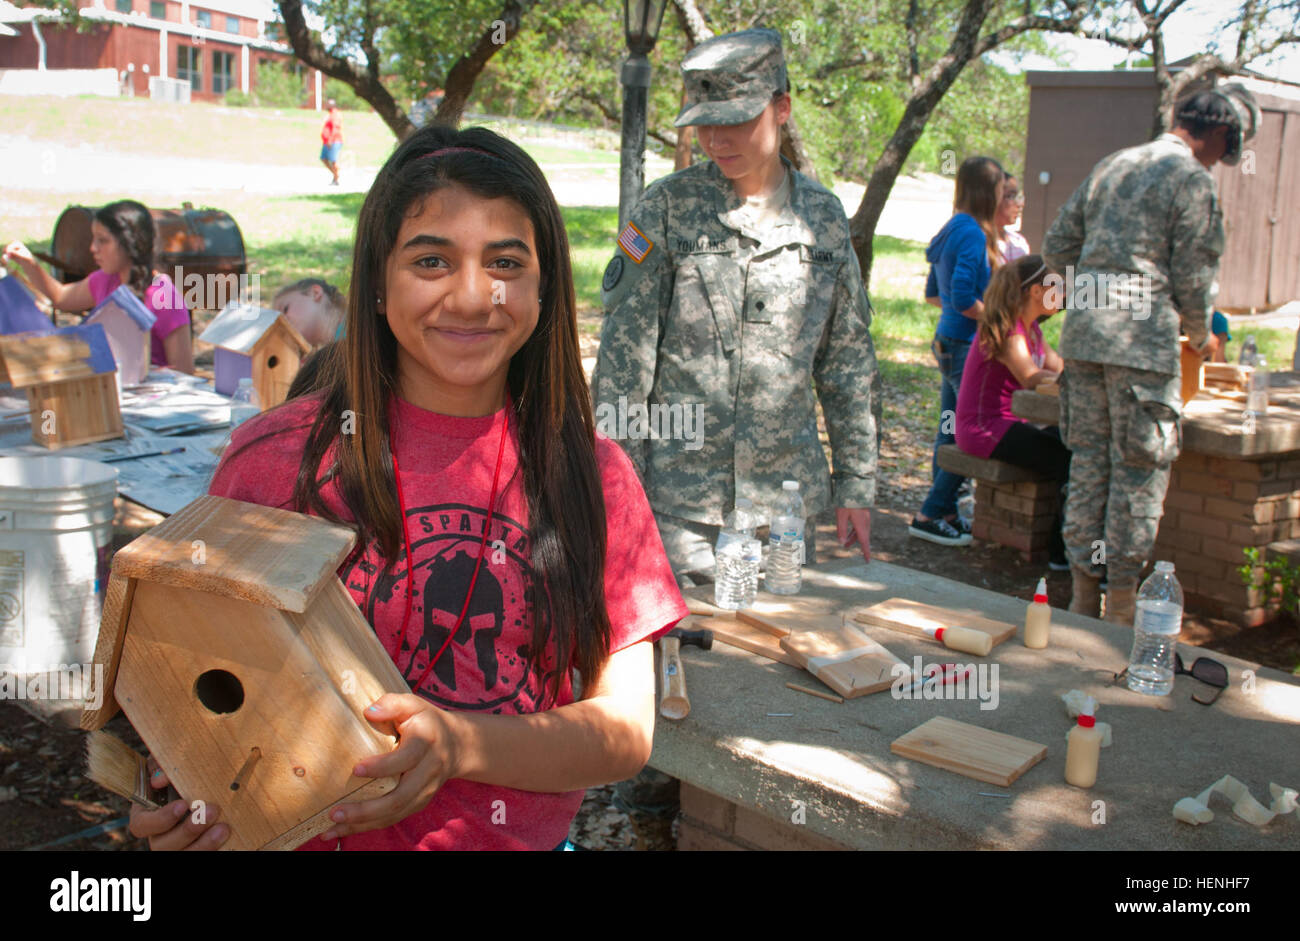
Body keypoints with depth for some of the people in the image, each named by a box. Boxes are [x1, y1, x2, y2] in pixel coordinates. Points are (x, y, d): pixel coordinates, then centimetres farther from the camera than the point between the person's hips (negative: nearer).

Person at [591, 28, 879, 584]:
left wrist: (856, 486, 10)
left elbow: (849, 362, 11)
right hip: (678, 501, -3)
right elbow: (623, 355, -4)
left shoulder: (823, 218, 6)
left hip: (787, 498, 3)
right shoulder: (668, 209, -4)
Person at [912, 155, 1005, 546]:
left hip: (948, 341, 10)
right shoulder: (972, 233, -16)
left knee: (951, 431, 14)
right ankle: (931, 515, 2)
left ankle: (945, 512, 23)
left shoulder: (952, 230, 13)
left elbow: (933, 294, 20)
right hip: (967, 346, -10)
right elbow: (964, 298, -22)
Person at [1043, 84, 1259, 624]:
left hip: (1083, 334, 7)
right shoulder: (1192, 179, -4)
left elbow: (1056, 247, 17)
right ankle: (1121, 602, 8)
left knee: (1088, 462, 11)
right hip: (1143, 341, -6)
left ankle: (1083, 595, 17)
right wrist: (1201, 336, 11)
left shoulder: (1110, 166, 16)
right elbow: (1194, 277, -6)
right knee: (1139, 472, 2)